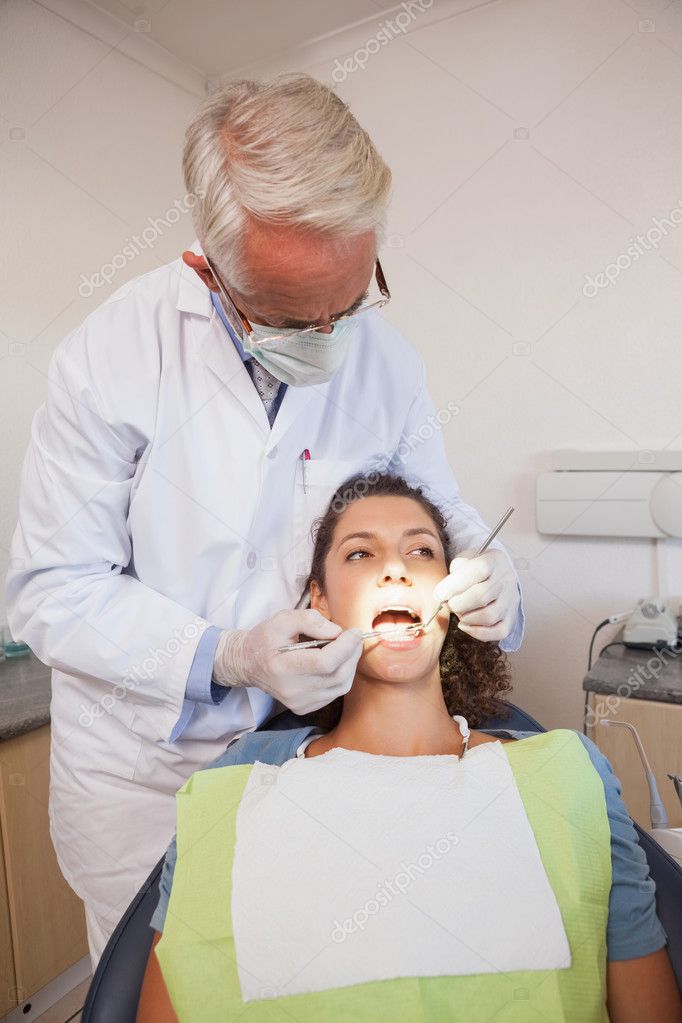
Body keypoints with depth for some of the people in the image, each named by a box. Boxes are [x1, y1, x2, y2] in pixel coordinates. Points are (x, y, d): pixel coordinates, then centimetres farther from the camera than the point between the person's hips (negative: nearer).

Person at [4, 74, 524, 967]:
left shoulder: (386, 358, -9)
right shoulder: (111, 355, -19)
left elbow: (440, 515, 4)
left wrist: (487, 577, -18)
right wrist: (225, 659, -28)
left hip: (310, 745, 3)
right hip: (142, 773, -2)